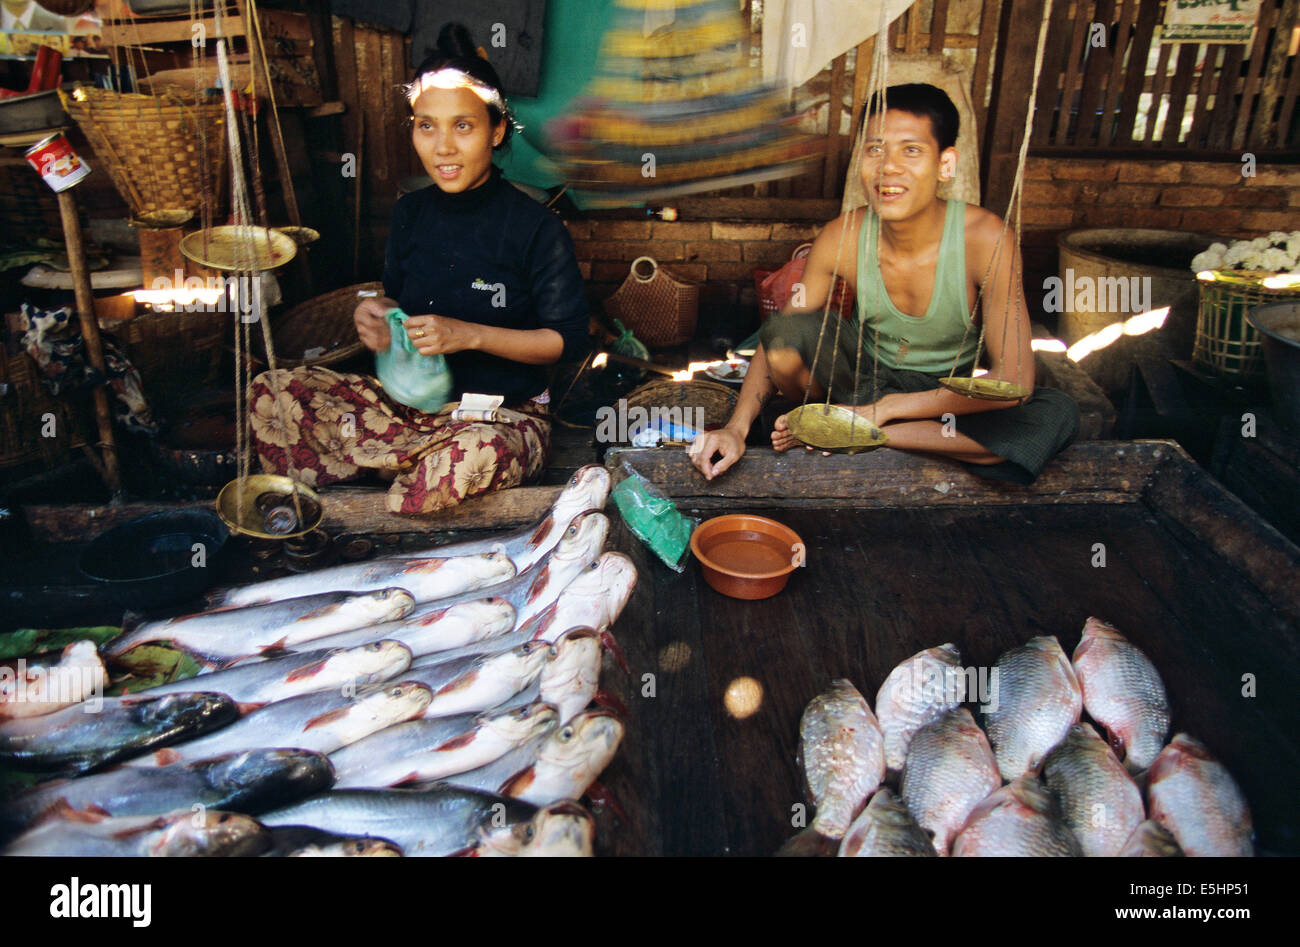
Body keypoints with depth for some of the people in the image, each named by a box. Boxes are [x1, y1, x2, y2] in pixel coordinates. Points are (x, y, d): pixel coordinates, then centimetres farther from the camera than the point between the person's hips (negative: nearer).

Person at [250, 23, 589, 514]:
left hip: (504, 413, -4)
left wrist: (470, 335, -22)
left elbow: (569, 338, -11)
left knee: (477, 454, -41)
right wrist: (376, 315, -8)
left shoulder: (533, 226, -12)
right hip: (411, 400, 5)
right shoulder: (410, 213, 5)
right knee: (270, 391, -11)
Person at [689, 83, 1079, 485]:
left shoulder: (984, 238, -24)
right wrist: (736, 429, -26)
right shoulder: (842, 238, -18)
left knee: (1059, 414, -31)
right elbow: (778, 338, -9)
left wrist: (884, 409, -25)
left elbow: (1013, 379, -26)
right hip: (868, 376, 0)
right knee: (785, 330, -28)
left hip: (946, 396, 1)